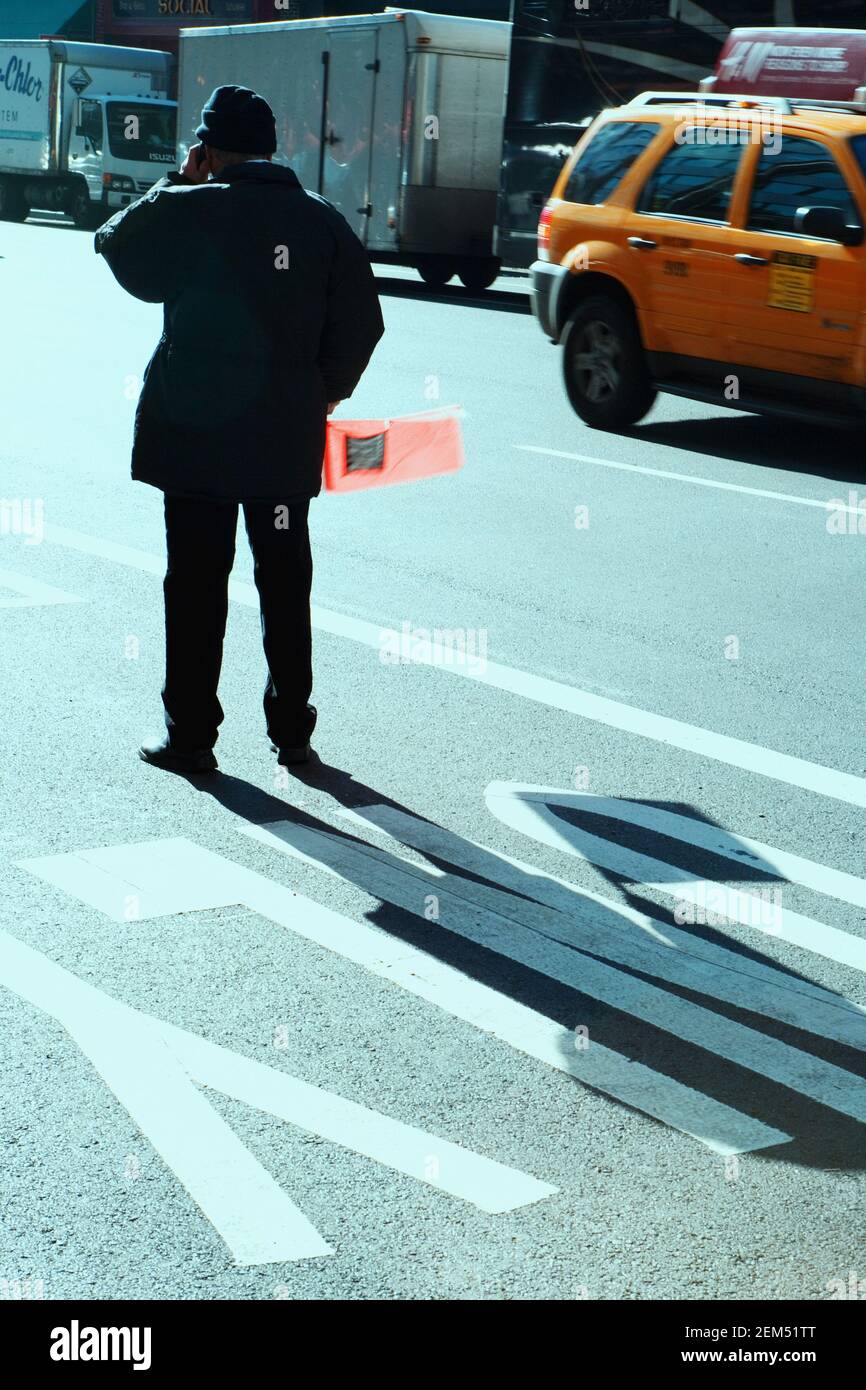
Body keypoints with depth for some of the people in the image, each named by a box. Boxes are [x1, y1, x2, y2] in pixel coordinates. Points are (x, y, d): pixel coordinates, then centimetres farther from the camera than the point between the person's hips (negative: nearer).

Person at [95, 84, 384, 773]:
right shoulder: (324, 220, 2)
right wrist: (325, 391, 14)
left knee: (196, 581, 4)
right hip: (288, 434, 3)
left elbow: (118, 246, 8)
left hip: (195, 428, -3)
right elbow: (361, 322, 2)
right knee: (285, 581, 13)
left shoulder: (187, 210, -9)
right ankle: (291, 727, 19)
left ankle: (191, 732, 8)